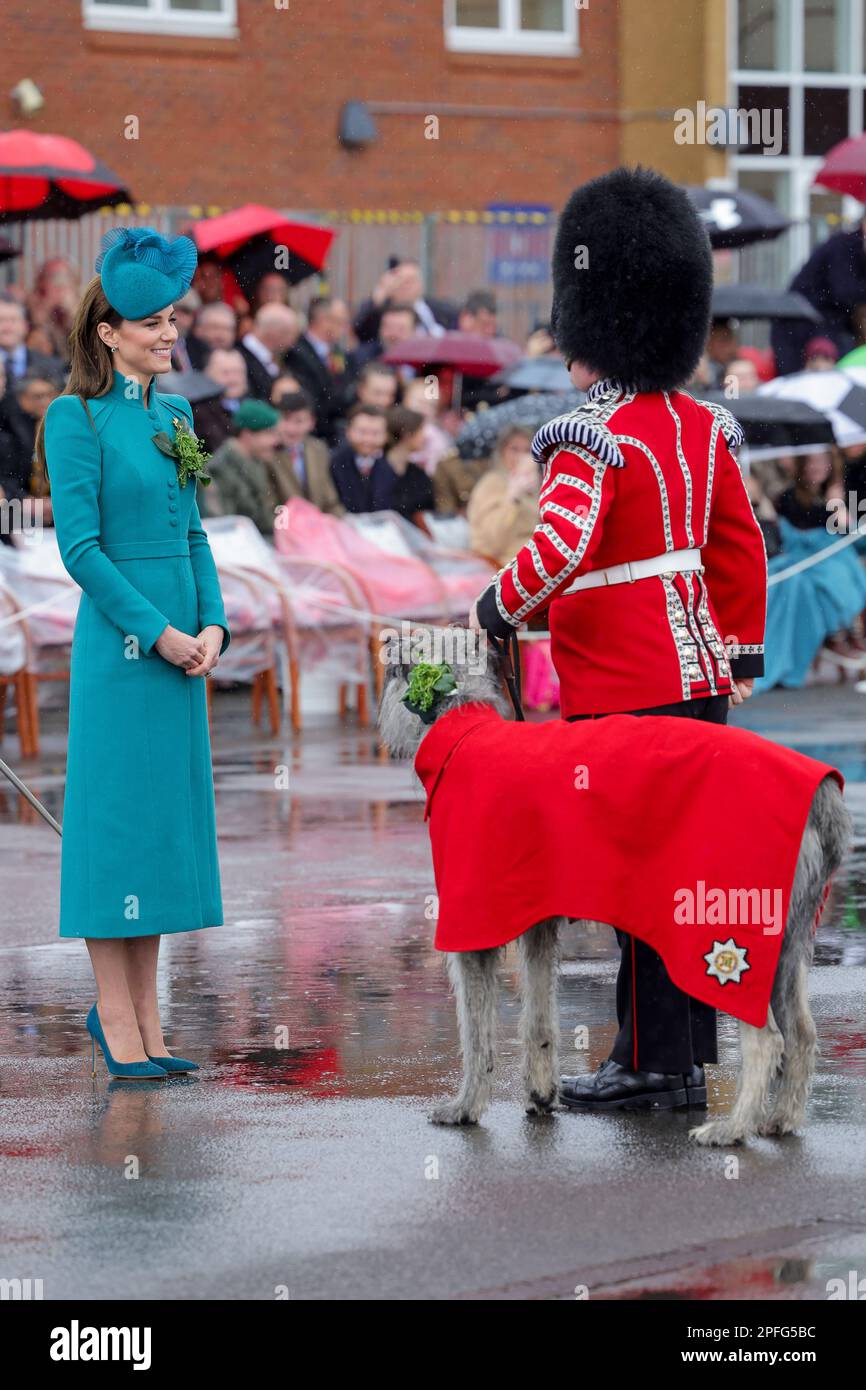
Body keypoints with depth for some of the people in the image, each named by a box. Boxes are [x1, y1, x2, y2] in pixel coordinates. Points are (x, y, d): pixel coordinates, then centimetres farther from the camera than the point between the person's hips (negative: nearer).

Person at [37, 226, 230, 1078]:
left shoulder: (172, 415, 13)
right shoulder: (76, 418, -8)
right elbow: (80, 547, -12)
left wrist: (212, 625, 2)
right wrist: (158, 633, -14)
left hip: (181, 645, 8)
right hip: (119, 645, -7)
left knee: (167, 813, 9)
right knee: (116, 815, -3)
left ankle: (141, 1017, 16)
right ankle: (118, 1024, 2)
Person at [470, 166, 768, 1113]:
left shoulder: (591, 440, -15)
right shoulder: (702, 428, 9)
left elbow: (557, 552, -26)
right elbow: (741, 550, 15)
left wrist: (496, 612, -10)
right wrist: (742, 653, 23)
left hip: (624, 690, -8)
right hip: (700, 680, 8)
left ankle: (652, 1063, 1)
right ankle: (692, 1056, 16)